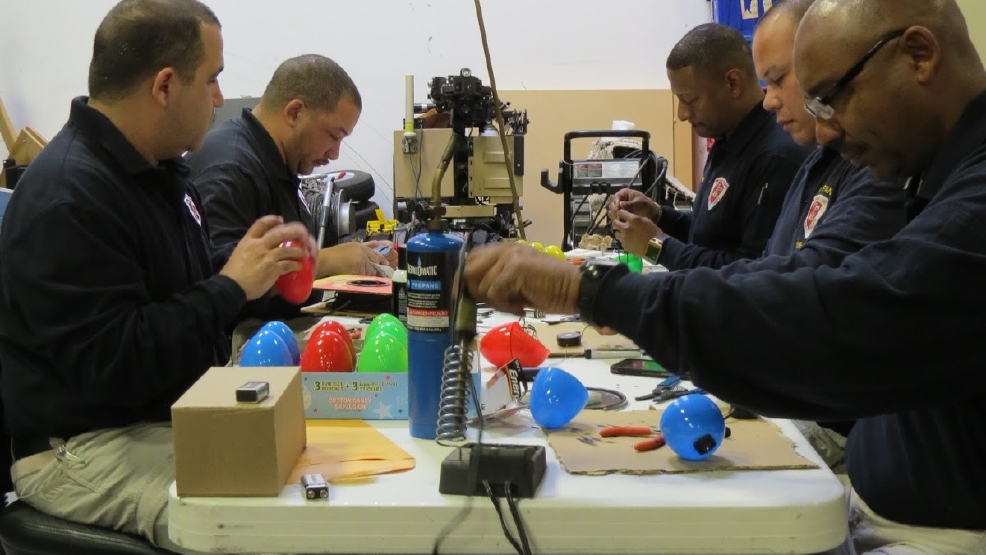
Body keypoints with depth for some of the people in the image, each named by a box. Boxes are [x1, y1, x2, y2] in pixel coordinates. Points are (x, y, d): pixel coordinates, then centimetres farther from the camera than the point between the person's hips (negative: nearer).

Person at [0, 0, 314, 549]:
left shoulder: (158, 164, 9)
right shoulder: (67, 197, -22)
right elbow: (108, 364, -28)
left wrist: (247, 259, 0)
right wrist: (233, 288, -21)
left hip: (178, 410, 9)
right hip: (85, 445, -9)